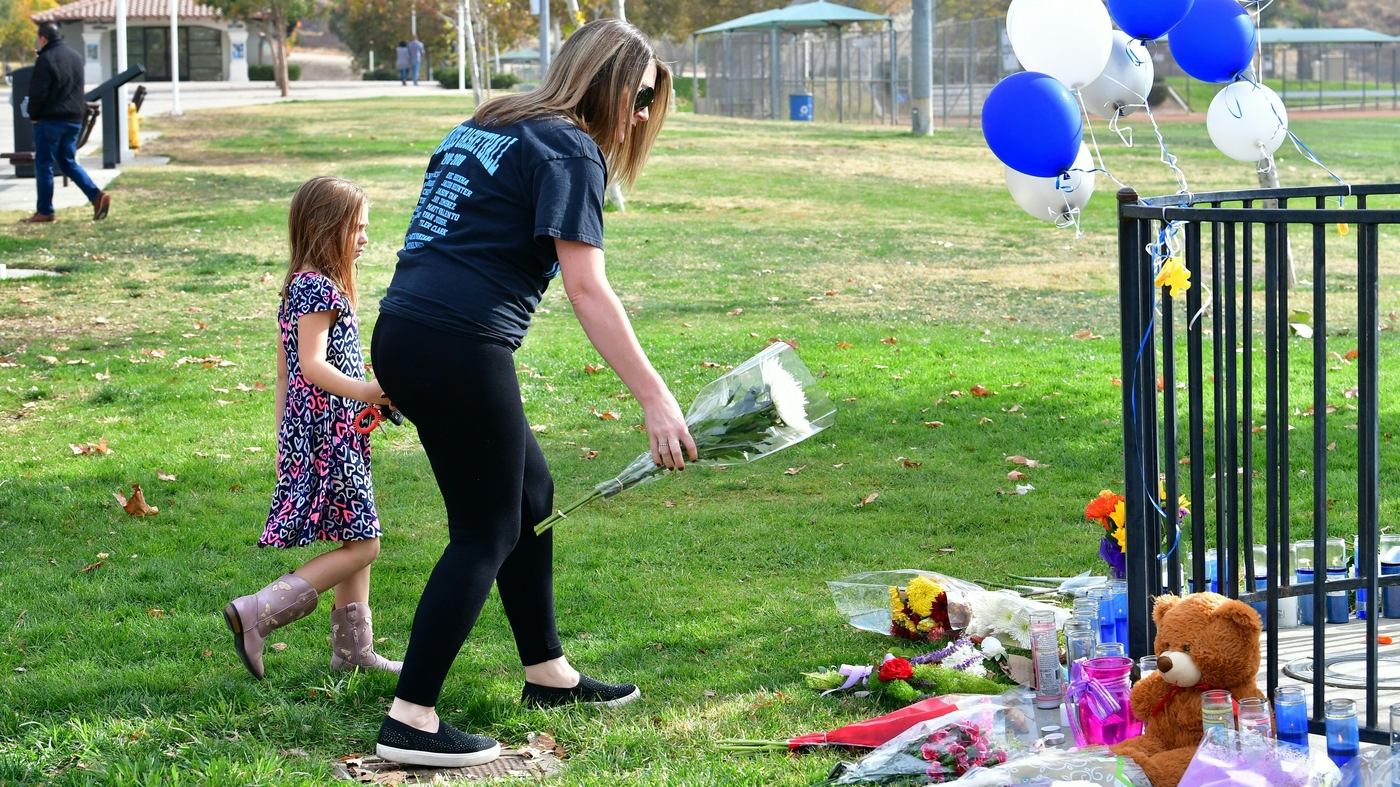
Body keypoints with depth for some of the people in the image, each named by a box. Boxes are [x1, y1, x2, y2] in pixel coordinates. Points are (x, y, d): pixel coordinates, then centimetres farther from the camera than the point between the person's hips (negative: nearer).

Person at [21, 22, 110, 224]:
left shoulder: (46, 59, -14)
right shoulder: (76, 56, 11)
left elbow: (38, 92, -15)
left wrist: (34, 115, -4)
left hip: (50, 119, -7)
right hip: (74, 120, 7)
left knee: (43, 164, 2)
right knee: (68, 162, 15)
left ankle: (45, 211, 4)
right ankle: (97, 196, -1)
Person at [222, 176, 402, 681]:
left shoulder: (302, 285, 16)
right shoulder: (319, 288, -14)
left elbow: (287, 371, 20)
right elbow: (313, 364, -25)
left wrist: (285, 440, 23)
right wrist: (362, 390, -39)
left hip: (308, 431, 10)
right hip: (328, 435, -10)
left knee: (357, 543, 14)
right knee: (361, 544, -9)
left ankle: (352, 649, 18)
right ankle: (258, 614, -13)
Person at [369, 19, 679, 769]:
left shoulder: (486, 127, 21)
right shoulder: (569, 150, -6)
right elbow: (587, 289, -15)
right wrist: (655, 398, -17)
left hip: (402, 334, 9)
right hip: (458, 348, -9)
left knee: (531, 495, 20)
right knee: (486, 532, -1)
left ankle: (547, 673, 33)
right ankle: (410, 721, -1)